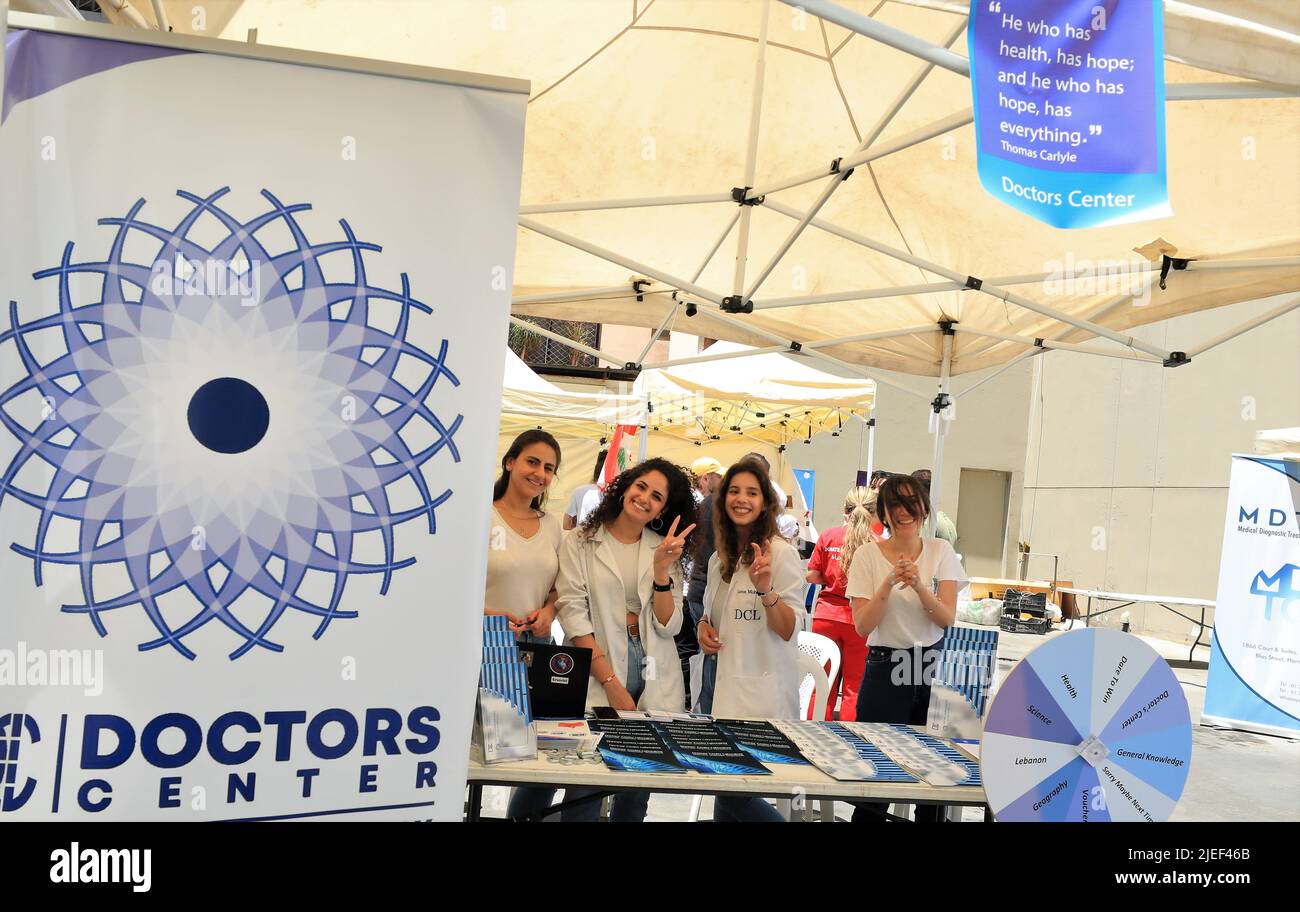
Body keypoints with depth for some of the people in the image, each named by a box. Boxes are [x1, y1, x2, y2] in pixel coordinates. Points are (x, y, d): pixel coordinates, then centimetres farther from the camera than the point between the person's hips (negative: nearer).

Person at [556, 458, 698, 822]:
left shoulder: (665, 550, 10)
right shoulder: (581, 541, 1)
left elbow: (668, 626, 1)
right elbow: (573, 613, -8)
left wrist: (661, 569, -14)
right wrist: (611, 682, -14)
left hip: (655, 682, 3)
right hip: (597, 672, -3)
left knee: (638, 788, 5)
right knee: (585, 787, -8)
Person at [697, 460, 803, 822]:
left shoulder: (782, 553, -9)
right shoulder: (719, 558, 12)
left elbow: (788, 630, -13)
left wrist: (765, 589, -28)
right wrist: (704, 629, 2)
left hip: (762, 689, -7)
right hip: (724, 678, 7)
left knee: (735, 789, -11)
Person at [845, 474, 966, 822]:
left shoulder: (941, 551, 2)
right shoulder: (867, 555, -4)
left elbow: (947, 618, -6)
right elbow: (862, 626, -10)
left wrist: (918, 585, -22)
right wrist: (889, 583, -22)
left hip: (933, 666, 2)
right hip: (885, 669, -2)